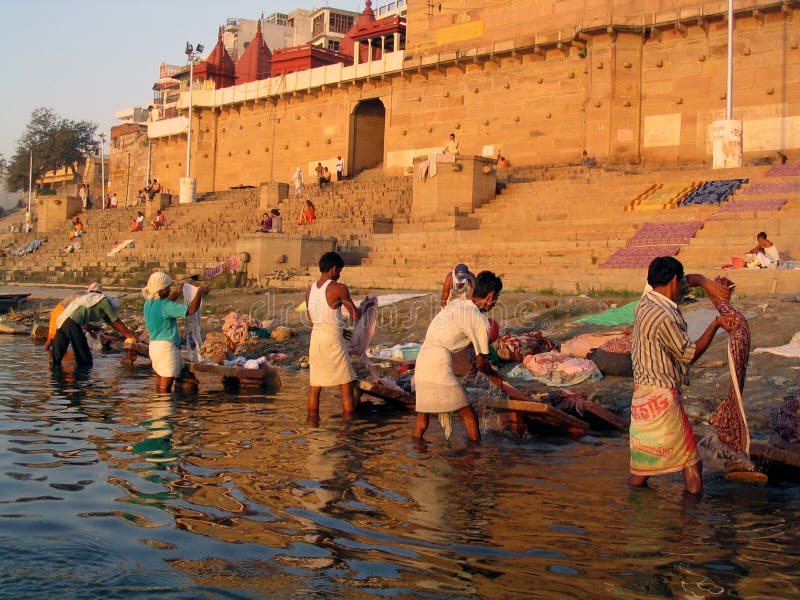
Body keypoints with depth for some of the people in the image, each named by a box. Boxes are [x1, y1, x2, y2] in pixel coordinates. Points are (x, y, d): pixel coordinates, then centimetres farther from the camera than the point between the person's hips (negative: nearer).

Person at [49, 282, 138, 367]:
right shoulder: (104, 300, 5)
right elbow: (116, 323, 9)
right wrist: (131, 336, 16)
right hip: (72, 322, -9)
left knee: (55, 360, 11)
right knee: (85, 362, -5)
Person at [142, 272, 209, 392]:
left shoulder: (149, 303, 5)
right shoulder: (165, 306, -22)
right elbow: (191, 309, -27)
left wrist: (178, 292, 30)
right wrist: (200, 292, -14)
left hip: (154, 345, 9)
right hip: (166, 347, -9)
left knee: (160, 384, 19)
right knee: (165, 387, -3)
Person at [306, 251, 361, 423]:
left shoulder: (310, 290, 8)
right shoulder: (339, 288, -11)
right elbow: (355, 315, -4)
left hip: (315, 337, 6)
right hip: (333, 340, -6)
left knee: (315, 383, 12)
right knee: (345, 383, 5)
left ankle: (313, 418, 15)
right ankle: (349, 419, 5)